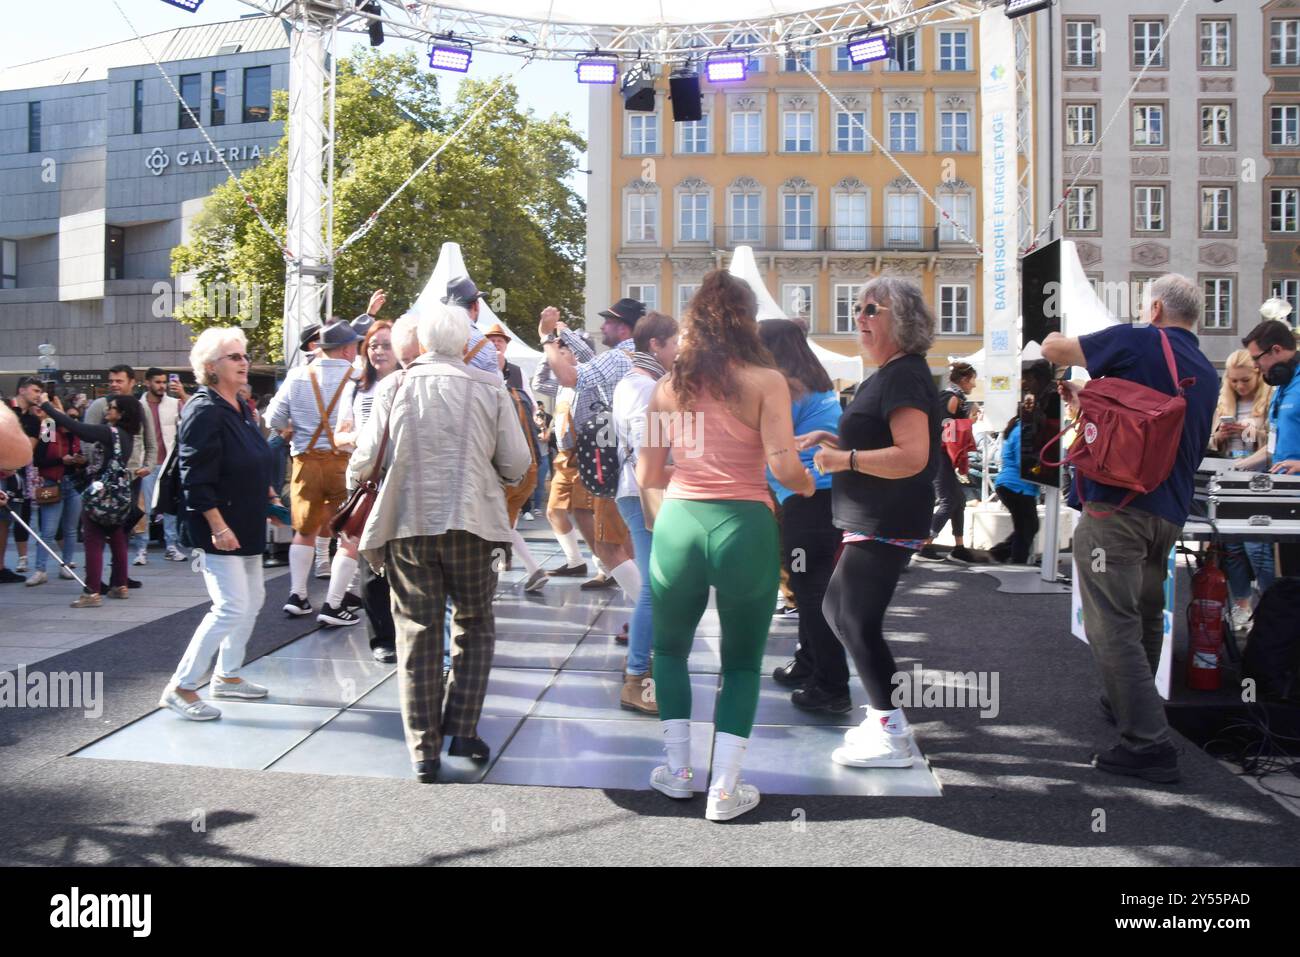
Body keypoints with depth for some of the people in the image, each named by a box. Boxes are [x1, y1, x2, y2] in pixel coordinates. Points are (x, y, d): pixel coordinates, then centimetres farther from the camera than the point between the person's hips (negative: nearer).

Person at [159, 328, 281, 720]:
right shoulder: (203, 411, -17)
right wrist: (218, 526, -24)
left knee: (253, 599, 16)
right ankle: (180, 687, 1)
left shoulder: (241, 408, 11)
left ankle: (226, 676, 29)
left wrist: (270, 497, 18)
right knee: (231, 607, -11)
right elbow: (196, 479, -22)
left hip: (247, 525, 10)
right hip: (220, 528, -10)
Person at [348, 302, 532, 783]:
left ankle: (424, 750, 11)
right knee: (475, 627, 16)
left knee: (417, 634, 8)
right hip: (471, 522, 0)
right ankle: (462, 731, 12)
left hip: (406, 524, 1)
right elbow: (517, 463, -1)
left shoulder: (394, 387, 1)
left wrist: (354, 484, 23)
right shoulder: (491, 388, -1)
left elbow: (365, 458, 1)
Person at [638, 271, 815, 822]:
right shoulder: (766, 381, -3)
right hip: (745, 527, -2)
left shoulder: (668, 385, 7)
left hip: (678, 524, 3)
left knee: (669, 648, 23)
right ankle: (724, 790, 13)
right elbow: (785, 468, -11)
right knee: (743, 661, 13)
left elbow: (647, 475, 8)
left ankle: (677, 771, 26)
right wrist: (807, 485, 11)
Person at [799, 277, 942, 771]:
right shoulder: (888, 374, 16)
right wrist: (830, 440, 13)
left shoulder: (905, 376, -17)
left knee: (858, 622, -5)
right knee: (837, 609, 17)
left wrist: (846, 459, -25)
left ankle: (892, 736, 6)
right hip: (872, 522, 11)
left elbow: (912, 456, -27)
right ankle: (883, 713, 27)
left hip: (887, 525, -11)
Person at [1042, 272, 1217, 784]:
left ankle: (1148, 742, -10)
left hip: (1117, 503, -8)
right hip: (1170, 512, 8)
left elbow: (1053, 348, 2)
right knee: (1146, 615, 22)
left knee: (1113, 626, -7)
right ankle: (1130, 703, 40)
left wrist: (1056, 341, 25)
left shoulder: (1137, 342, -5)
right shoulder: (1207, 374, 16)